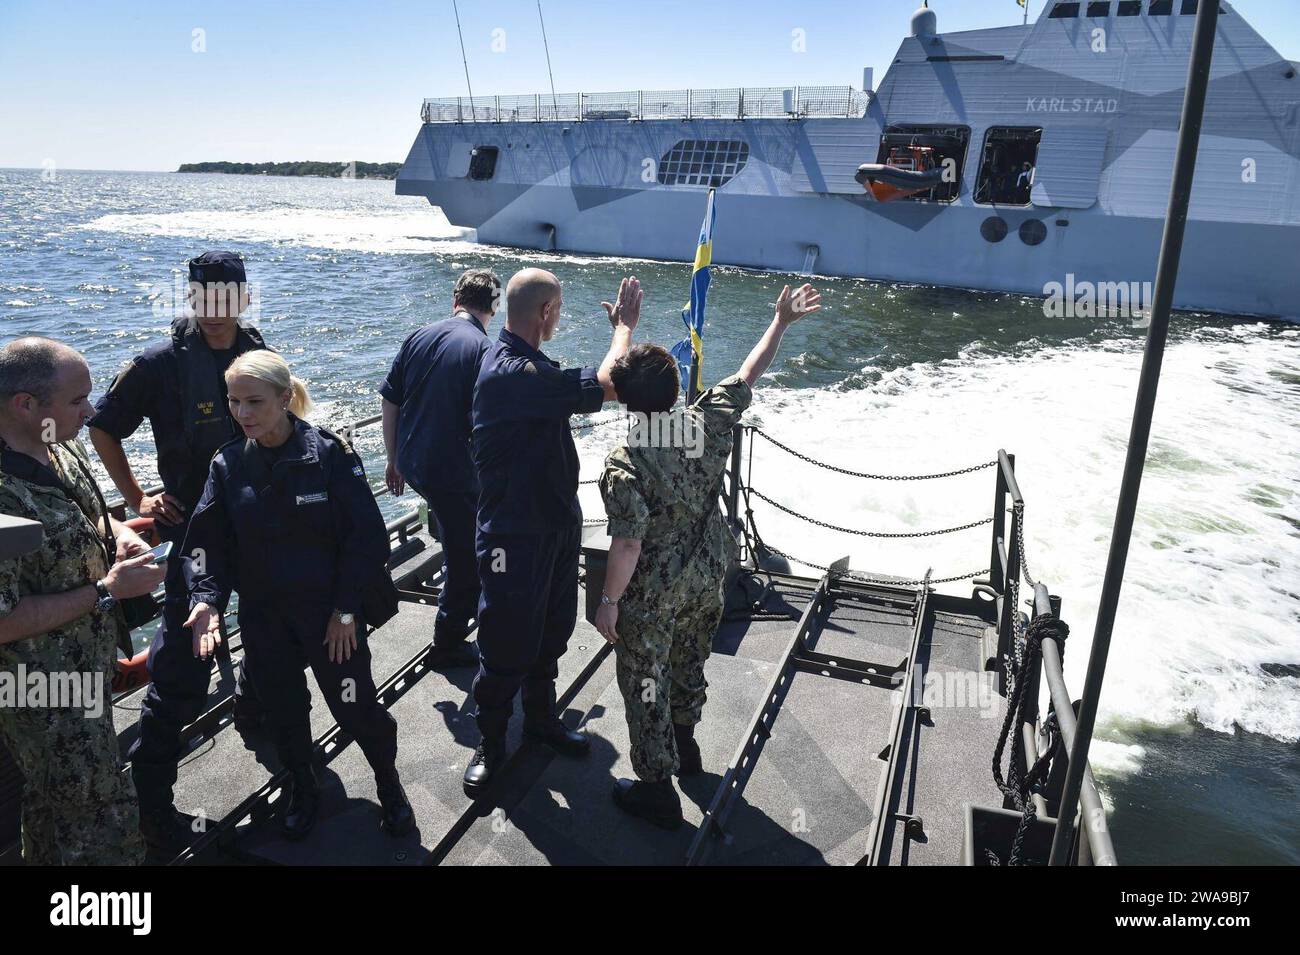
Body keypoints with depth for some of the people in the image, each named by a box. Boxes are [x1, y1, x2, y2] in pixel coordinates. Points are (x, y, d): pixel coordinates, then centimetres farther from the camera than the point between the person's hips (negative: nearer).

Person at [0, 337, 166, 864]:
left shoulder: (62, 450, -2)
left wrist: (119, 532, -2)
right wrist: (106, 592, -24)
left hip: (90, 662, 9)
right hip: (45, 693, -8)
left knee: (53, 808, 30)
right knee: (105, 830, 6)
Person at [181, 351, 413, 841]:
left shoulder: (329, 452, -14)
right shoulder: (228, 465, -3)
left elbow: (365, 534, -13)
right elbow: (208, 542, -2)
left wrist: (346, 610, -13)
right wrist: (206, 598, -19)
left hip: (330, 611, -3)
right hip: (263, 616, 4)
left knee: (355, 707, 4)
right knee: (282, 708, 17)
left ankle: (388, 781, 32)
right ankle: (302, 787, 43)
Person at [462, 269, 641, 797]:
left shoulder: (530, 364, 6)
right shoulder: (509, 372, -28)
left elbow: (585, 387, 18)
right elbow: (608, 385, -30)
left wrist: (620, 330, 12)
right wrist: (624, 327, -14)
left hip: (555, 524, 10)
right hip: (515, 537, -10)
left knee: (551, 631, 23)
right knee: (508, 642, 6)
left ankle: (541, 717, 44)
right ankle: (490, 742, 28)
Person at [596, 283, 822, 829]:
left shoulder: (624, 465, -26)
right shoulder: (710, 423, -12)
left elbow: (628, 544, -25)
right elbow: (750, 373, 1)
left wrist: (609, 601, -12)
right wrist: (781, 321, 13)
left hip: (651, 593, -6)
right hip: (708, 575, 6)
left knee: (644, 682, 12)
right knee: (690, 663, 27)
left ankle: (657, 790, 24)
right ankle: (684, 747, 51)